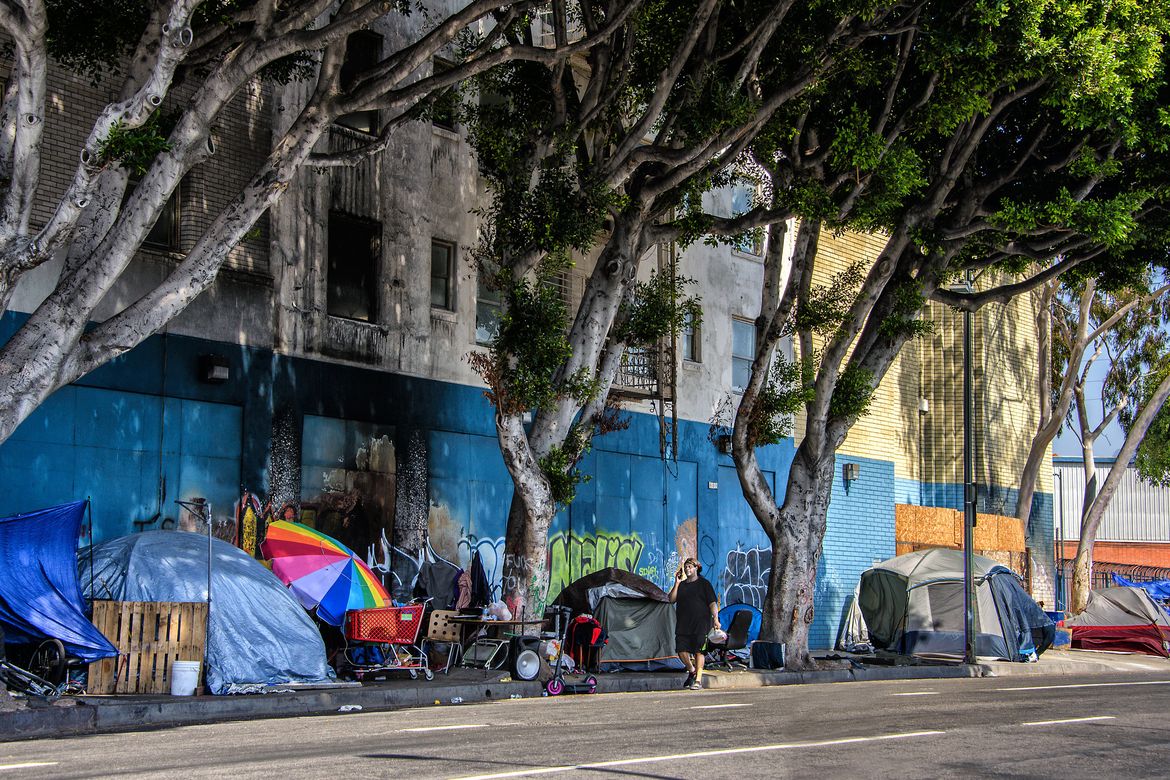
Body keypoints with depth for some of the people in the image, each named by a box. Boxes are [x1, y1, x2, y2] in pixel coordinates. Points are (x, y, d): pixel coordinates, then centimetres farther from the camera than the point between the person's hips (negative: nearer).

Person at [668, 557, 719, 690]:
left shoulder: (704, 584, 3)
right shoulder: (681, 585, 16)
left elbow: (712, 603, -3)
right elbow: (672, 600, 6)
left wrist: (715, 618, -15)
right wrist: (677, 583, -1)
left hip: (701, 623, -4)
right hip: (683, 624, 5)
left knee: (698, 651, -7)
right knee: (681, 650, -1)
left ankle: (698, 680, -5)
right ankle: (692, 671, 23)